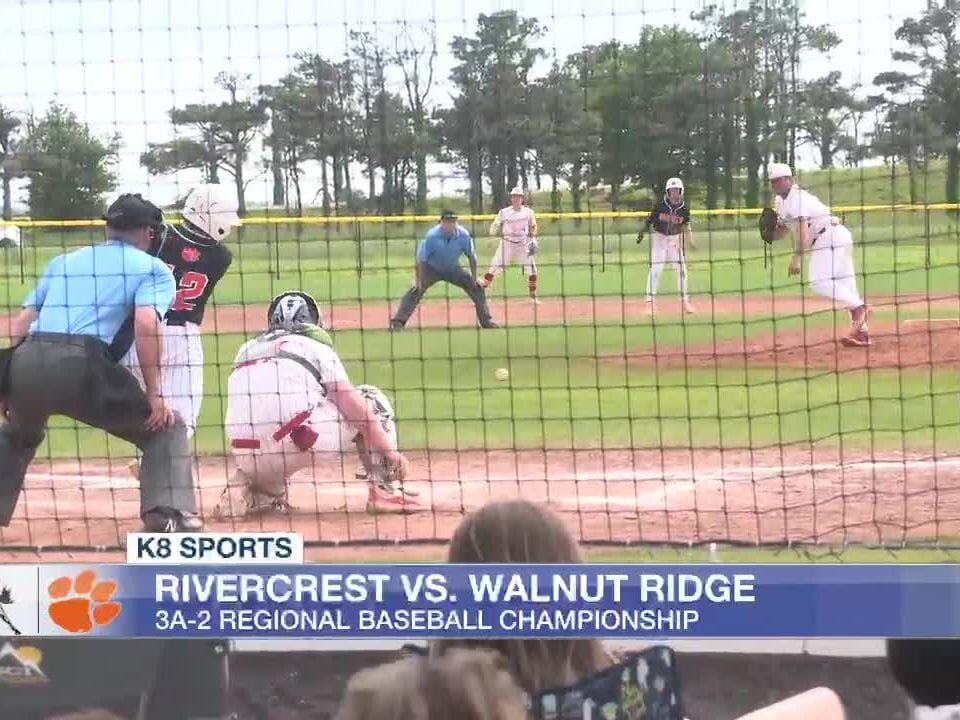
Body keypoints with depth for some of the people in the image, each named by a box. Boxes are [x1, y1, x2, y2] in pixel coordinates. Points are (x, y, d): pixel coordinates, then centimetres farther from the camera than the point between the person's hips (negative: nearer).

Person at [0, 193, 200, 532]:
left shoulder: (61, 261, 30)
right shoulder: (154, 269, 14)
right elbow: (145, 325, -6)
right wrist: (154, 394, -6)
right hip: (84, 366, -5)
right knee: (166, 427, 12)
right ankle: (167, 515, -6)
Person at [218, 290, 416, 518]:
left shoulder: (245, 351, 25)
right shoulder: (316, 346, 11)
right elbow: (353, 405, 1)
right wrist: (391, 452, 3)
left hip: (247, 459, 5)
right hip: (300, 443, -5)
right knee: (372, 400, 15)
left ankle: (241, 495, 9)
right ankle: (384, 490, 7)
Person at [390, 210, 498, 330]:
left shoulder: (464, 236, -22)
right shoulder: (432, 236, -30)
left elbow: (471, 256, -7)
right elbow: (421, 259, -23)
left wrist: (474, 278, -6)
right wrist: (418, 280, -26)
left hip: (453, 270, 3)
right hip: (431, 269, -3)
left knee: (476, 287, -3)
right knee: (416, 290, -22)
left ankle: (486, 320, 10)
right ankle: (397, 321, -23)